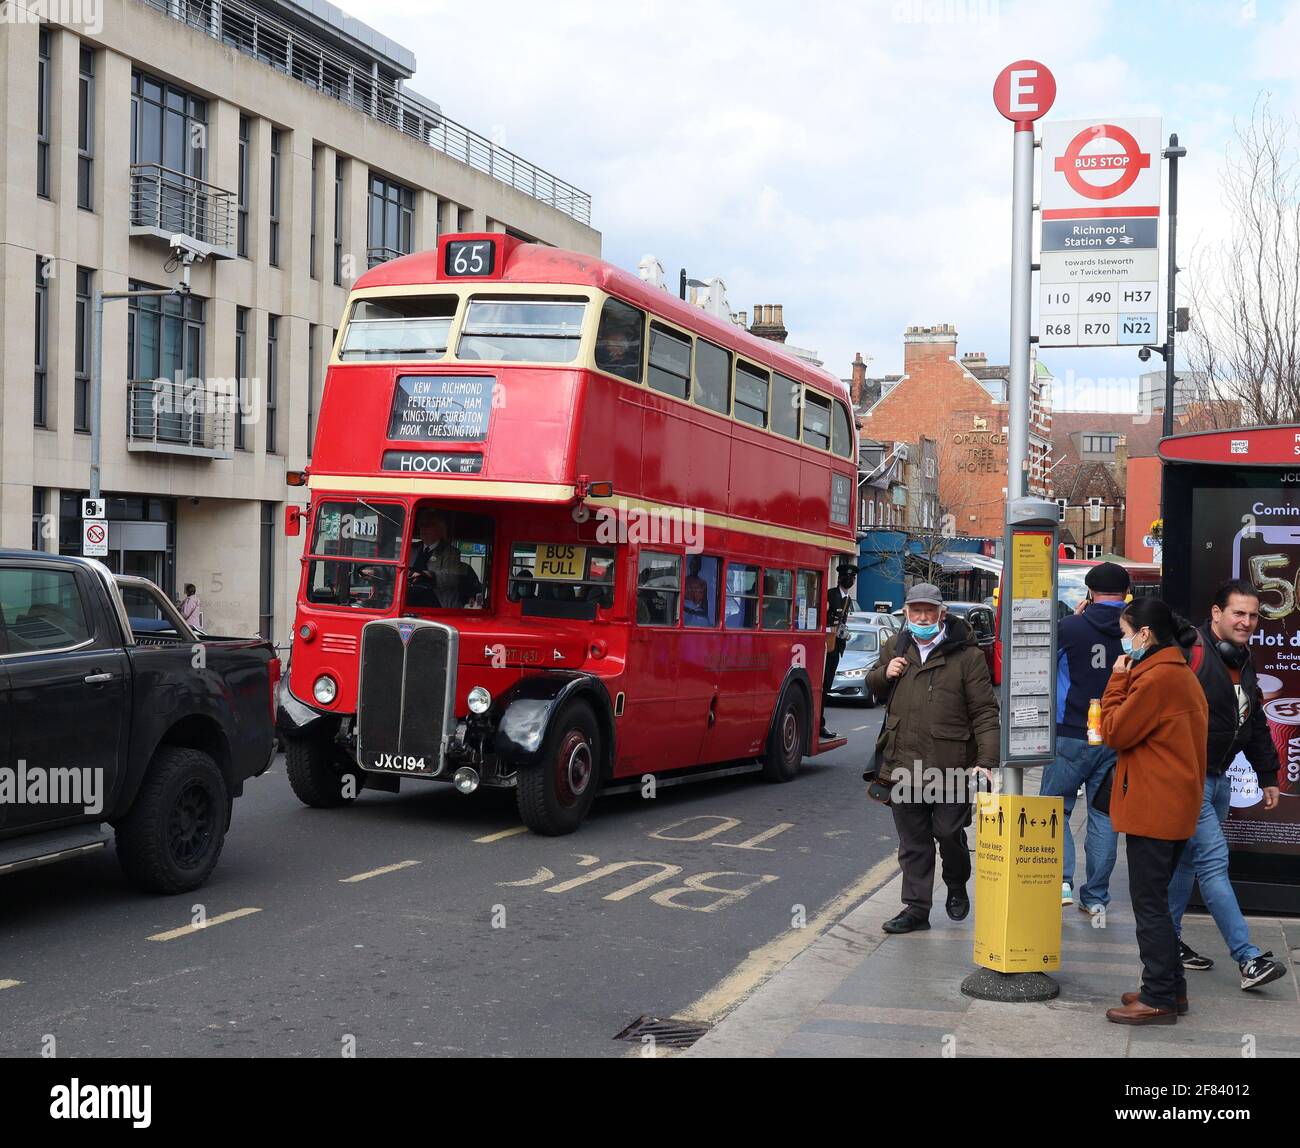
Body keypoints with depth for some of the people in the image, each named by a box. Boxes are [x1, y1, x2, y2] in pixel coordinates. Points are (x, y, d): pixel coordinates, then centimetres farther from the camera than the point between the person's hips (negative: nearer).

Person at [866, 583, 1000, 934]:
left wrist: (987, 761, -16)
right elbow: (872, 686, 26)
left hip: (950, 766, -4)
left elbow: (985, 711, -7)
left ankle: (957, 888, 31)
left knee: (950, 833, 3)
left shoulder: (967, 655, -6)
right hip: (903, 766, 4)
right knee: (912, 841, 9)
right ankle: (916, 908, 18)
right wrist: (884, 674, 2)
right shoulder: (895, 647, 10)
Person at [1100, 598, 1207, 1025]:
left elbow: (1115, 732, -13)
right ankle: (1171, 988, 24)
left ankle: (1158, 999, 2)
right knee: (1156, 901, 18)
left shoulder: (1156, 678, -18)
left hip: (1152, 808, -10)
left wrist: (1118, 681, -4)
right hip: (1175, 808, 10)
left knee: (1149, 903, -3)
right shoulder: (1182, 674, 15)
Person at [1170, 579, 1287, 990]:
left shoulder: (1243, 664, 14)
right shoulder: (1192, 653, -17)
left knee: (1188, 860, 15)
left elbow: (1256, 726, 24)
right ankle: (1248, 959, -12)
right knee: (1214, 859, -10)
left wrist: (1268, 776, 23)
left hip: (1218, 778, 9)